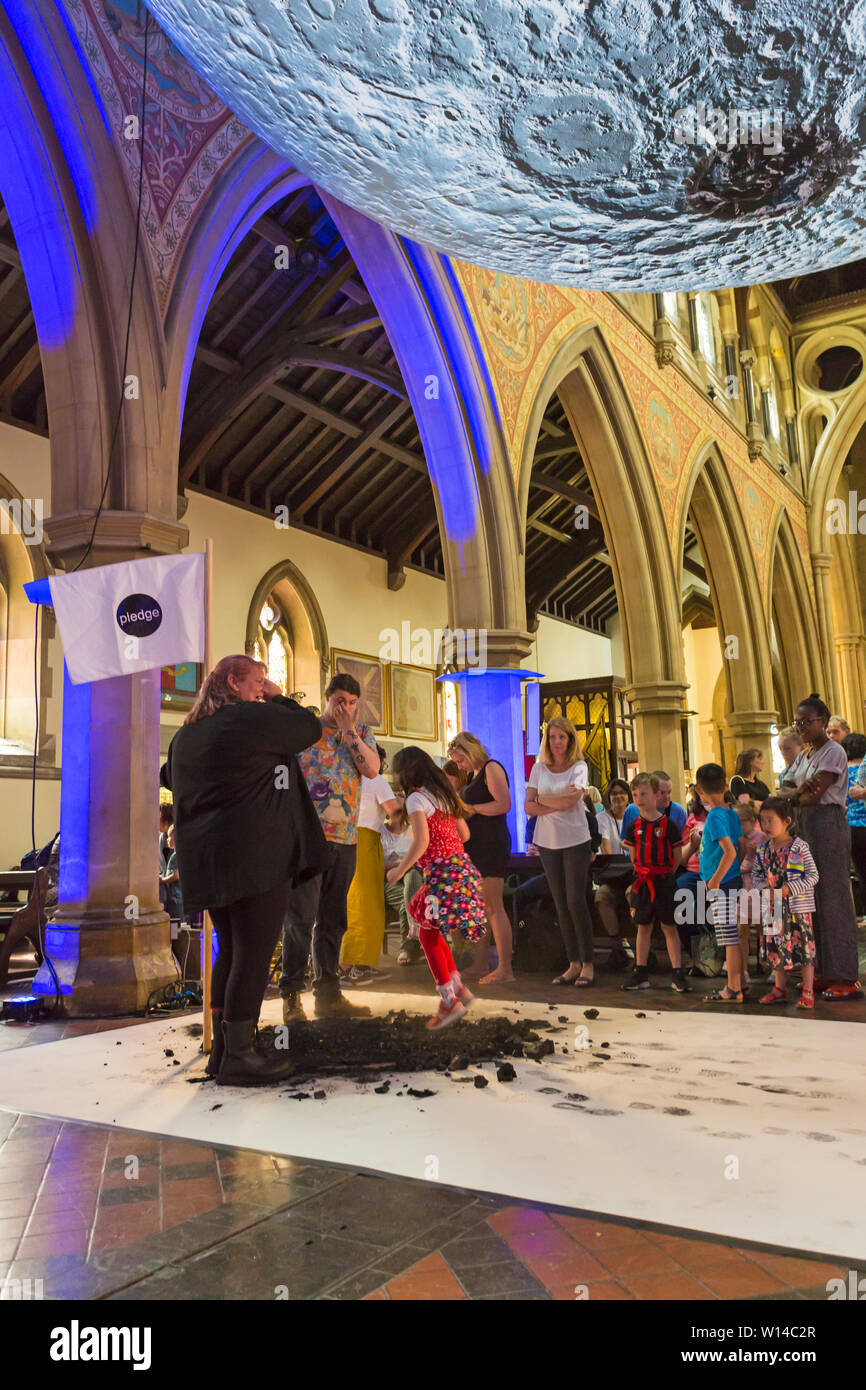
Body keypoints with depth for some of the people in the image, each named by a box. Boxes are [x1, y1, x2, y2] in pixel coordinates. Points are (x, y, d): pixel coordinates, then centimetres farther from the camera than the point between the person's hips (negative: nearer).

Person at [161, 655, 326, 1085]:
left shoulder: (186, 734, 16)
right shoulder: (252, 718, -11)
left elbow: (171, 778, 32)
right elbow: (310, 727, 0)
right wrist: (278, 699, 12)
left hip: (206, 859, 9)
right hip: (255, 856, -9)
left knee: (231, 952, 16)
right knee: (253, 955, -2)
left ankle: (221, 1049, 22)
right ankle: (239, 1055, 2)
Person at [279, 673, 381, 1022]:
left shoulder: (362, 733, 13)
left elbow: (372, 770, -4)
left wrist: (348, 730, -6)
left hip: (345, 839, 4)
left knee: (333, 920, 10)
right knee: (300, 917, -6)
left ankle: (328, 993, 19)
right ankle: (291, 995, 3)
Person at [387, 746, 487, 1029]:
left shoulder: (416, 797, -9)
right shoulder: (445, 794, 17)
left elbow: (421, 841, -19)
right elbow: (464, 834, 20)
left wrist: (400, 869, -8)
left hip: (441, 872, -9)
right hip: (460, 865, 9)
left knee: (427, 934, 1)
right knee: (432, 932, 17)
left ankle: (449, 1000, 1)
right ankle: (458, 987, 17)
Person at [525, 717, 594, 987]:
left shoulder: (579, 767, -2)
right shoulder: (539, 768, 7)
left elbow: (571, 800, -17)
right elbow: (529, 807, -1)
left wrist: (543, 799, -4)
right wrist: (559, 803, -12)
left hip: (576, 841, -4)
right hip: (548, 842, 4)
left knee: (576, 901, -6)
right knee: (561, 904, 6)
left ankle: (587, 964, 3)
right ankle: (573, 963, 13)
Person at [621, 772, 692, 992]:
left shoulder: (668, 824, -6)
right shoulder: (633, 826, 3)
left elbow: (677, 856, -1)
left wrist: (665, 875, -1)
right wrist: (643, 874, 5)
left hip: (664, 881, -3)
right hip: (643, 882, 3)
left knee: (669, 926, 1)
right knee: (643, 926, 9)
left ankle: (677, 974, 6)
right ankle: (640, 973, 15)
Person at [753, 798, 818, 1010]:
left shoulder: (799, 847, -11)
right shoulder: (763, 850, 4)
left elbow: (813, 876, -9)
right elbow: (756, 873, 14)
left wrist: (790, 888, -19)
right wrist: (764, 887, -6)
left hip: (798, 907, -5)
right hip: (773, 908, 5)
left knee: (804, 948, 0)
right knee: (777, 948, 12)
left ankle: (808, 992, 10)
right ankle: (779, 990, 24)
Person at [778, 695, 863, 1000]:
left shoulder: (833, 752, -8)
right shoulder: (804, 754, 17)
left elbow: (816, 794, -17)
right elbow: (785, 790, 8)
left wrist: (793, 794, 1)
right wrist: (801, 791, -13)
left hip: (827, 824, -8)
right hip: (805, 826, 9)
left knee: (832, 898, -8)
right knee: (812, 900, 8)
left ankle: (846, 978, -3)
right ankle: (825, 971, 14)